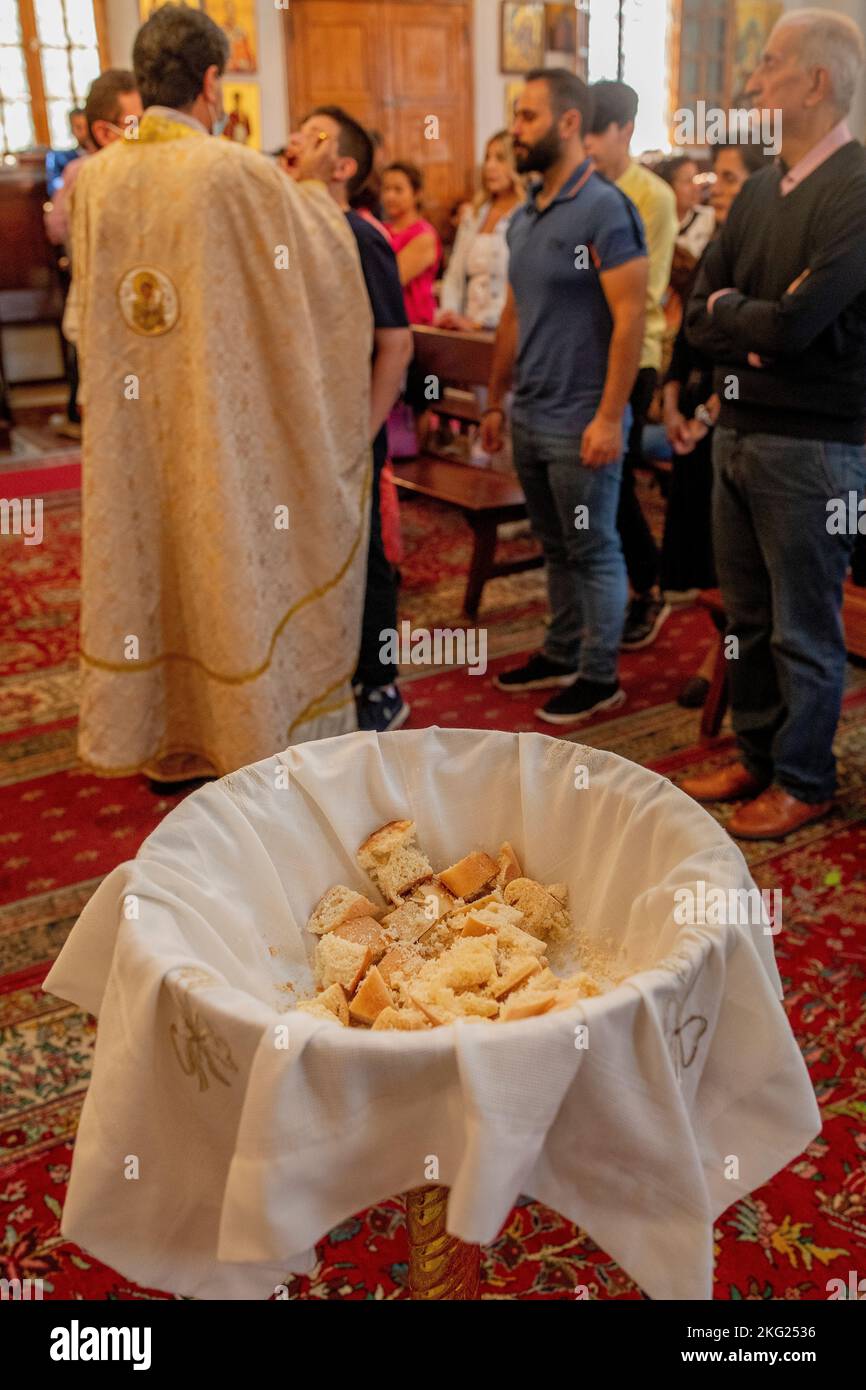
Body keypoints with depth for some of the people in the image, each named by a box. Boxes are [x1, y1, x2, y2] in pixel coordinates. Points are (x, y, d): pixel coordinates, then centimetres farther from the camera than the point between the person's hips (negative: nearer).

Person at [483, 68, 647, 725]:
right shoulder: (525, 217, 12)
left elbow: (630, 317, -17)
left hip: (581, 421, -8)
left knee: (593, 550, 3)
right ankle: (562, 655, 30)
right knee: (557, 547, 17)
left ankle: (600, 676, 15)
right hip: (530, 418, 8)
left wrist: (609, 417, -21)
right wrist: (496, 402, 16)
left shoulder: (605, 209, -12)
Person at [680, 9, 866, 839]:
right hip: (739, 429, 7)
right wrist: (761, 328, -12)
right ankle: (757, 757, 31)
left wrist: (729, 312, -4)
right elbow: (698, 315, 7)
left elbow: (796, 323, -22)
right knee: (746, 616, 15)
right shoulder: (761, 189, 11)